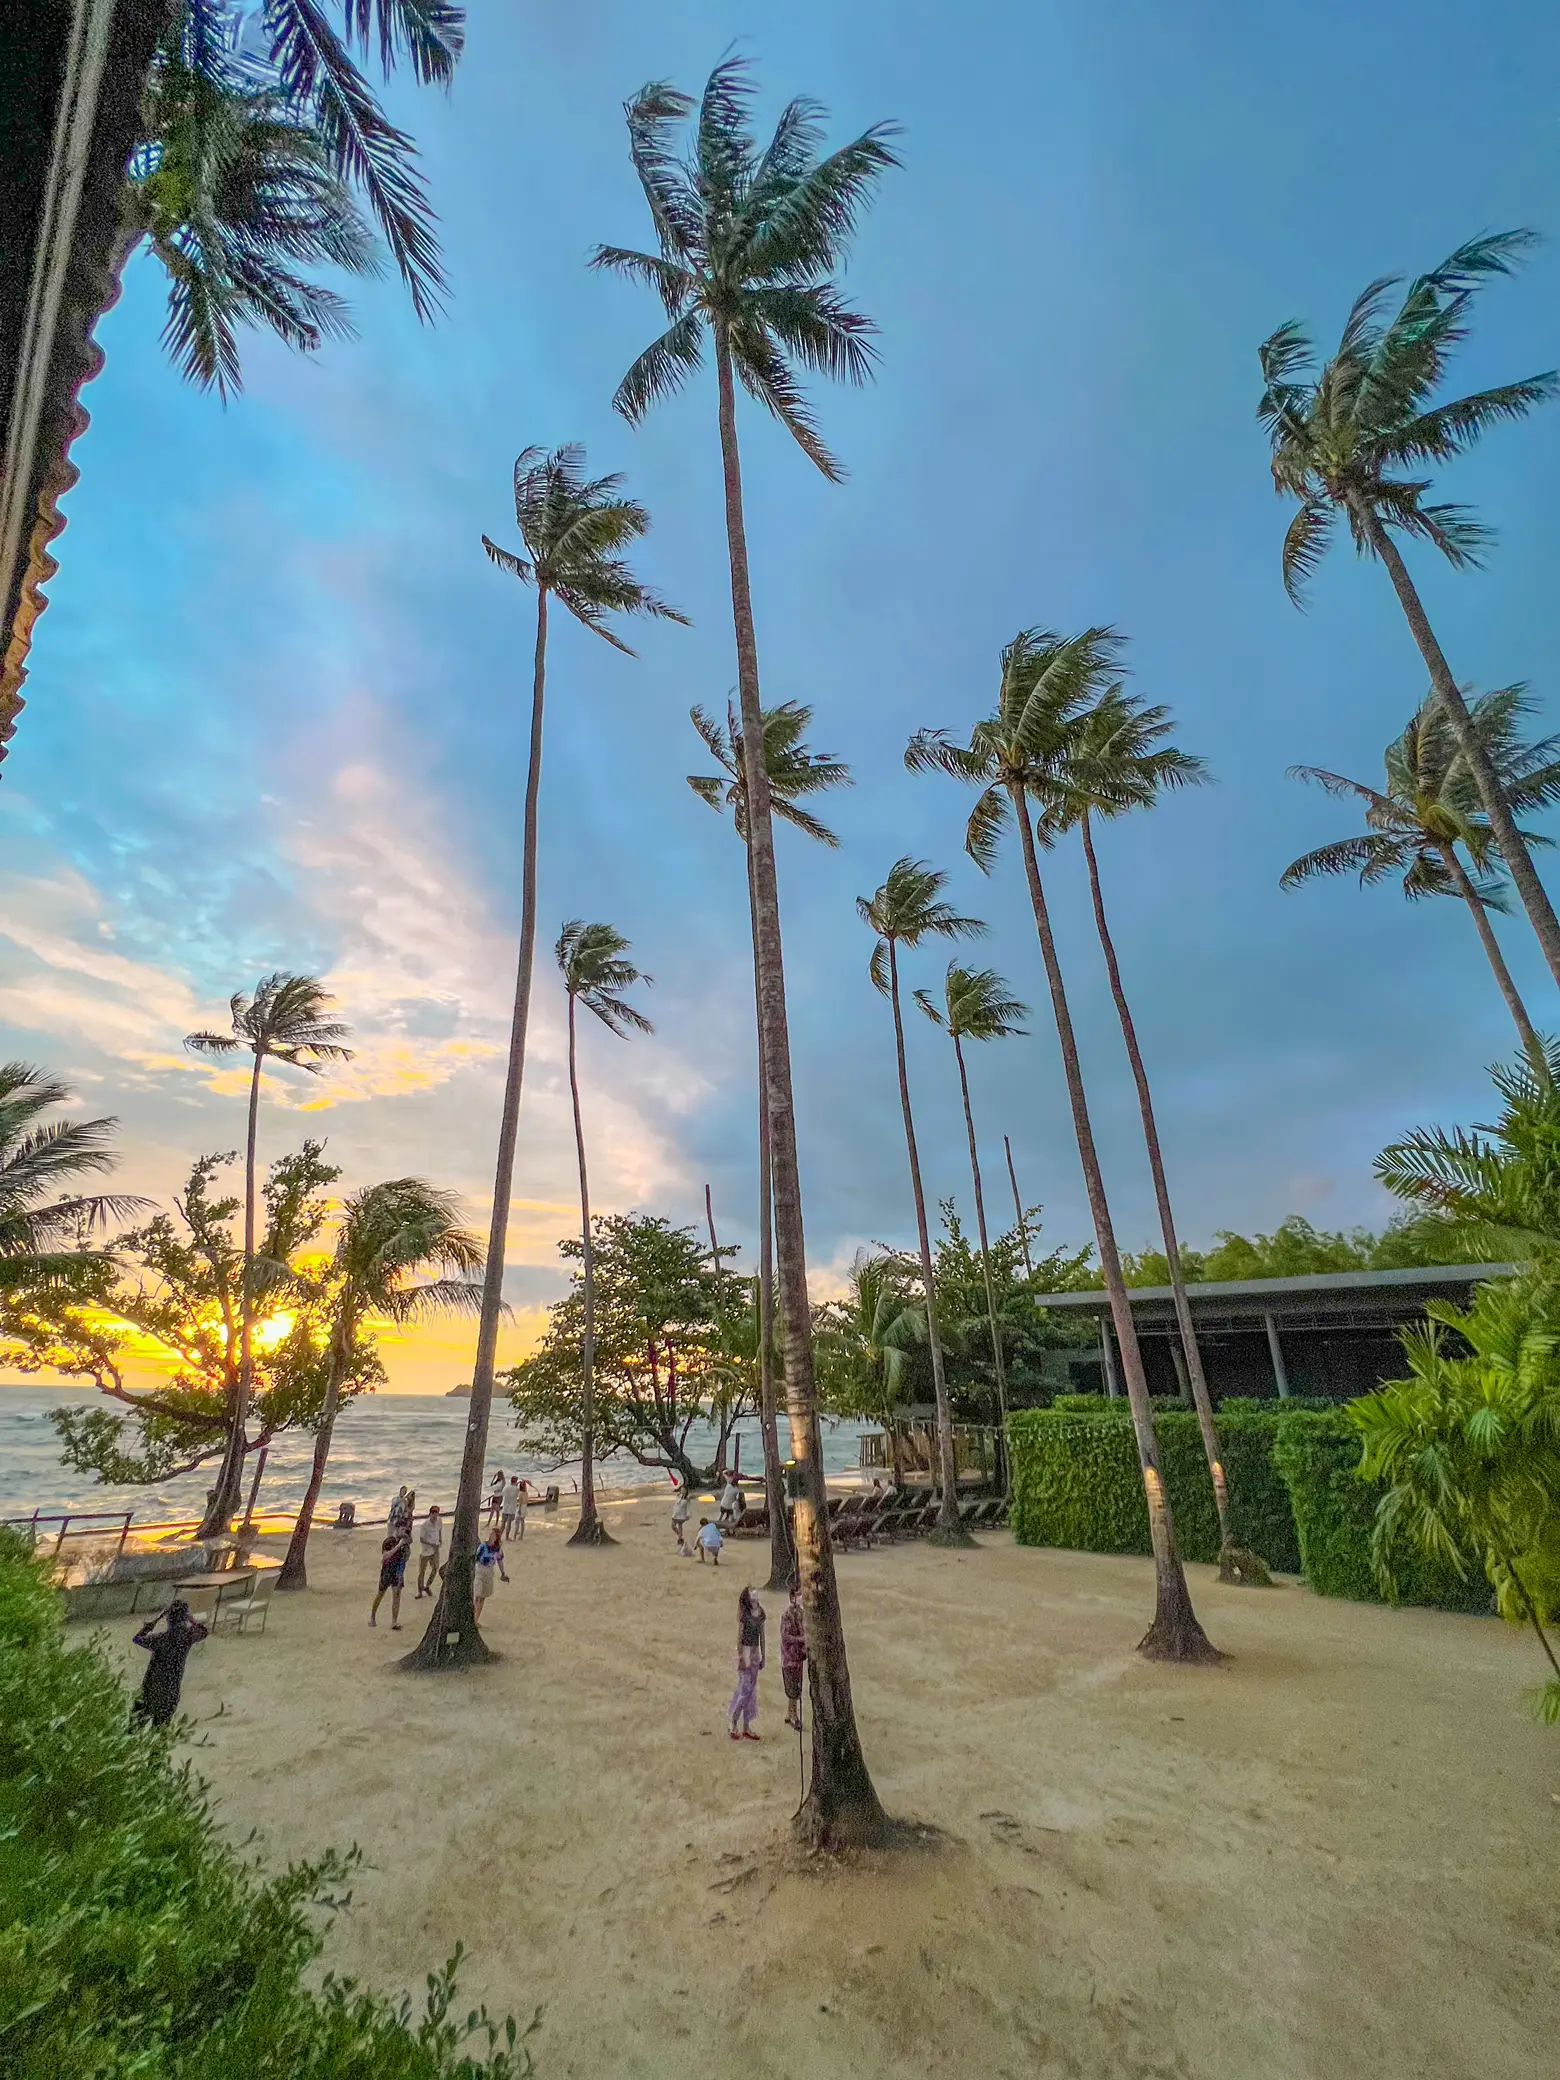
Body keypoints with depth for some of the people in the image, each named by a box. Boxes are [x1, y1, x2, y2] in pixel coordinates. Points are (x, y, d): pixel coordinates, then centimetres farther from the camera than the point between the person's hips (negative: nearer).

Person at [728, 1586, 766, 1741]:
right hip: (745, 1651, -7)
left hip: (756, 1652, 7)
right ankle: (733, 1725, 11)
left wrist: (763, 1656, 15)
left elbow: (762, 1635, 12)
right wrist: (740, 1657, -15)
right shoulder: (744, 1615, -15)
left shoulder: (760, 1614, 4)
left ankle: (746, 1727, 20)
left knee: (751, 1690, 12)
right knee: (744, 1689, -3)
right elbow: (739, 1637, -13)